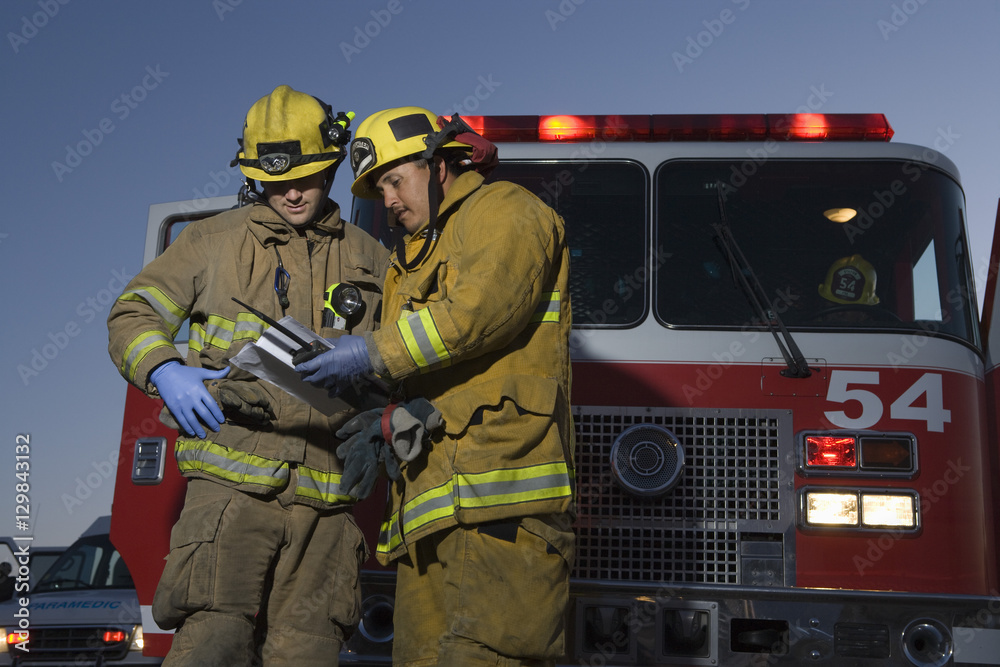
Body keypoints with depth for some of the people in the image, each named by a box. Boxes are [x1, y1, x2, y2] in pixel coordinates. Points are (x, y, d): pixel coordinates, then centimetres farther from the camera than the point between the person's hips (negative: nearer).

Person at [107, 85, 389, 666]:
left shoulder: (369, 258, 15)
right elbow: (134, 317, 8)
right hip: (234, 482, -2)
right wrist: (165, 372, -13)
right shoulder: (213, 241, 9)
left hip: (327, 494, 3)